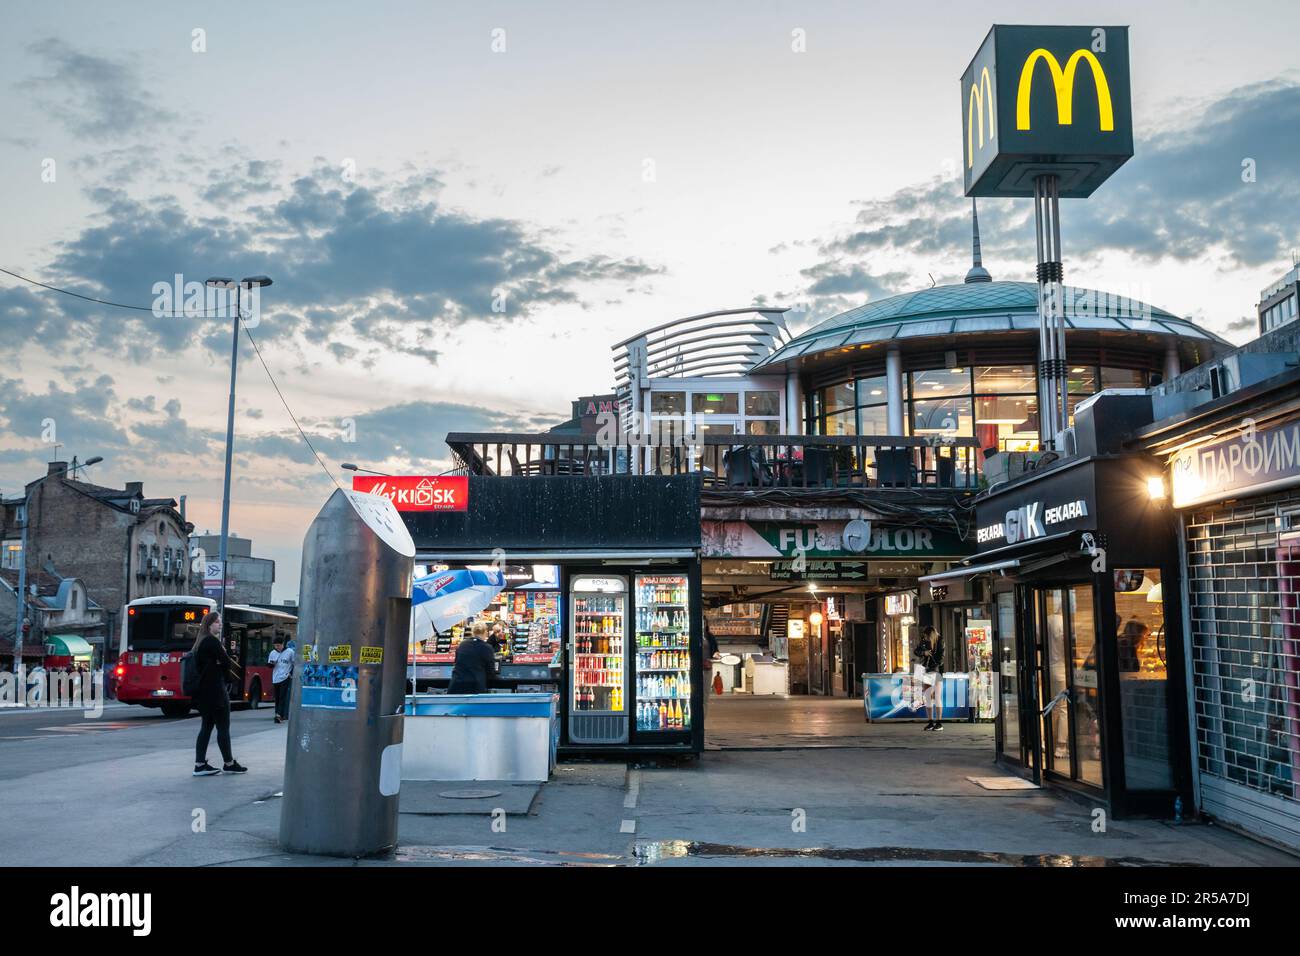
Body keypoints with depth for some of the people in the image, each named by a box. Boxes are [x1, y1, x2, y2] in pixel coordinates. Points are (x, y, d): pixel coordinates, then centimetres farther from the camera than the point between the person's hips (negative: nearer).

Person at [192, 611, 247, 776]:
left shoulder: (201, 642, 15)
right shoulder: (213, 642, -14)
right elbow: (228, 664, -14)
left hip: (204, 692, 9)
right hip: (216, 691, -9)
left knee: (206, 727, 11)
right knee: (223, 727, 0)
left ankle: (200, 764, 8)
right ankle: (229, 763, 8)